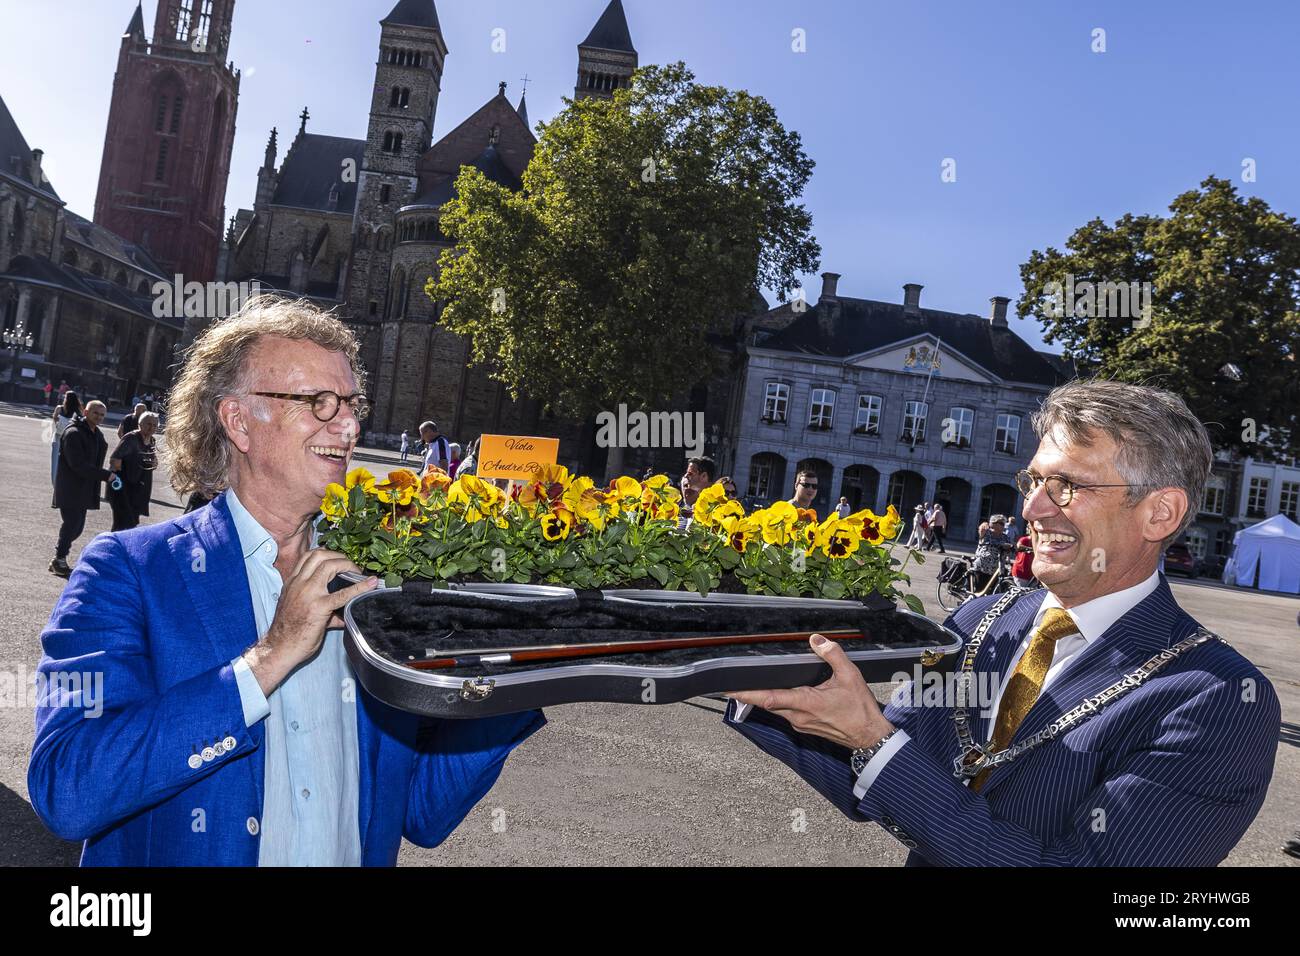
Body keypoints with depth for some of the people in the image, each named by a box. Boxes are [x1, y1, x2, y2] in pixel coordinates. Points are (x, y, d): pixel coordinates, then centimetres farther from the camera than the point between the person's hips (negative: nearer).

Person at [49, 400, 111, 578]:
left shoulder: (96, 434, 13)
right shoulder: (73, 433, -15)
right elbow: (78, 464, -23)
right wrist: (105, 475, -23)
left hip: (84, 489, 9)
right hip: (70, 489, -8)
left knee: (77, 526, 11)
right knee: (72, 524, -6)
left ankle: (60, 557, 23)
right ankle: (59, 560, 6)